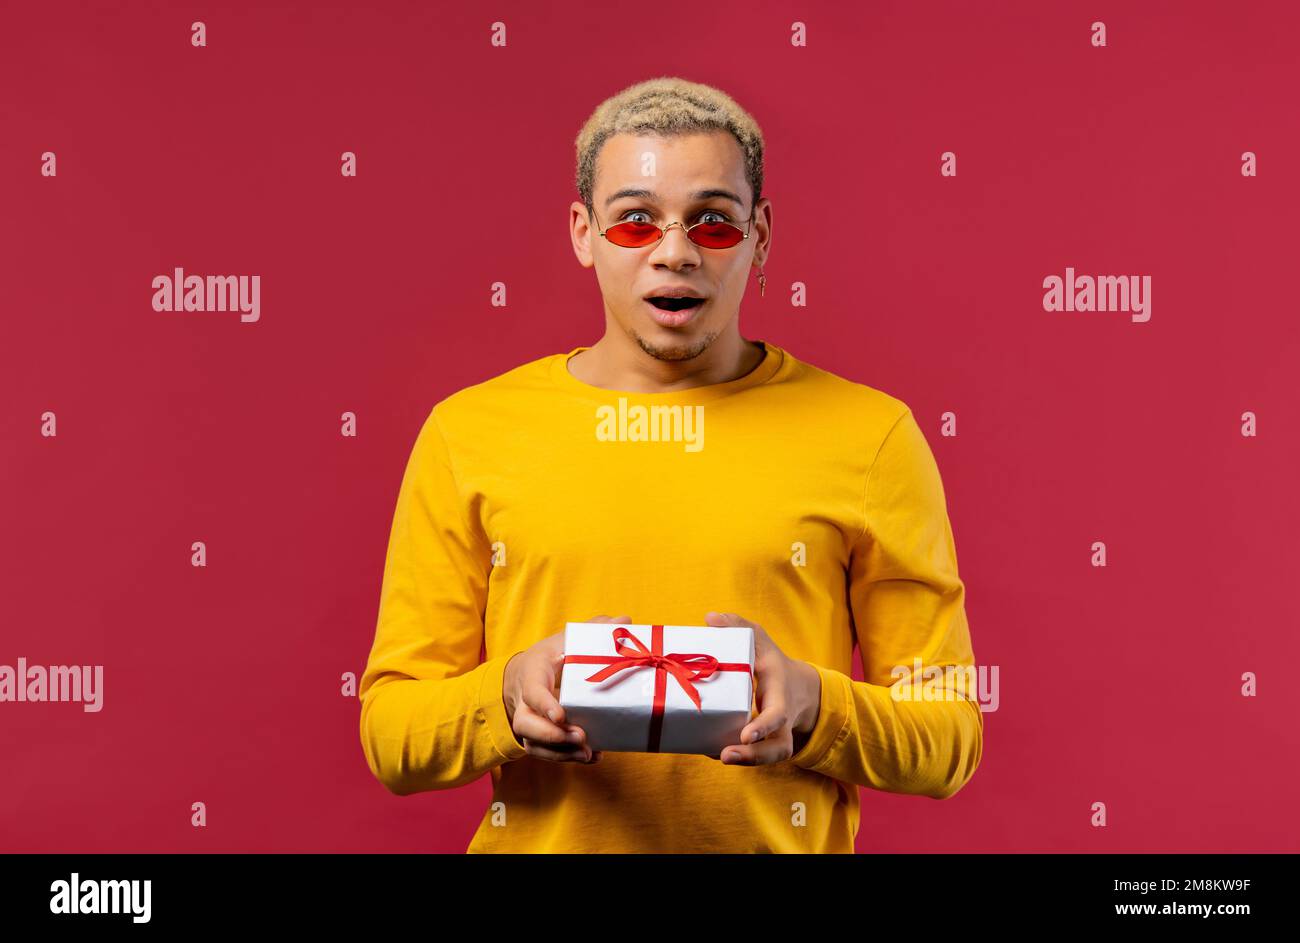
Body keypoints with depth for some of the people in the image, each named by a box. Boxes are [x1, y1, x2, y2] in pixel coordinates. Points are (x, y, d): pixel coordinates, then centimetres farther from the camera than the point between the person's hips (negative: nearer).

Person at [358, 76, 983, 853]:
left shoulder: (870, 436, 2)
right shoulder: (468, 433, 4)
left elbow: (949, 739, 3)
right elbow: (389, 731, 5)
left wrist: (811, 707, -14)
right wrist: (507, 698, -13)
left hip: (779, 839, 0)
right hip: (543, 837, 1)